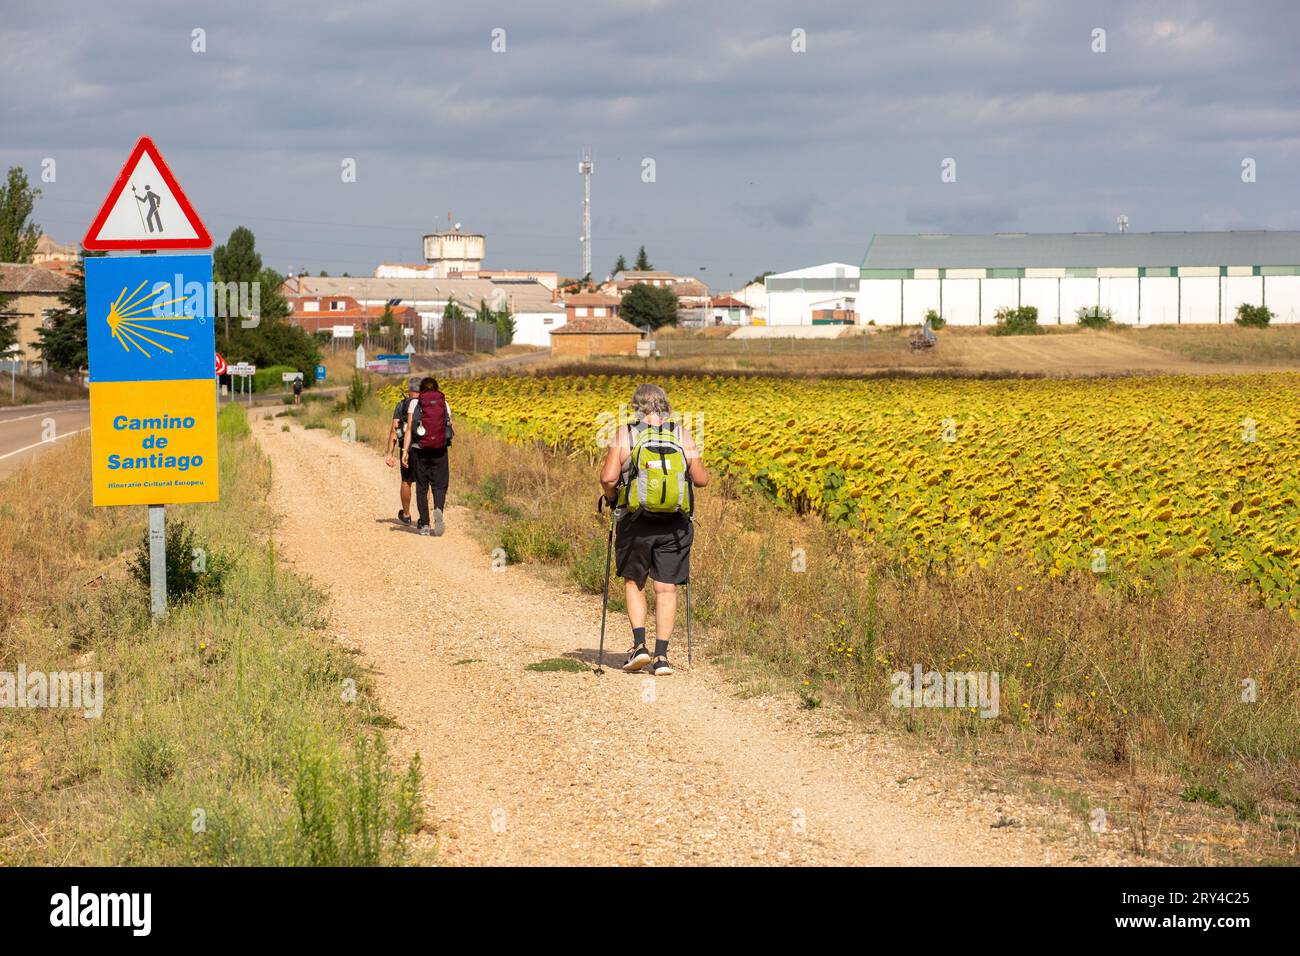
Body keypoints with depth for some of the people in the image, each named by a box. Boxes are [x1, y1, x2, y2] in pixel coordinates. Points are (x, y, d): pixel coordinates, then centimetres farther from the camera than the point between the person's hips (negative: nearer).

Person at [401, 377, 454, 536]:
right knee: (440, 486, 6)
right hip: (440, 451, 0)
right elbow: (449, 427, 9)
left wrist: (405, 451, -9)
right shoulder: (445, 404, 7)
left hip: (419, 450, 0)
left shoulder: (415, 403, 2)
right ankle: (438, 510, -25)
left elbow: (409, 428, -6)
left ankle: (424, 524, 8)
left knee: (421, 487, 10)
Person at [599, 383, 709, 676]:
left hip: (635, 523, -1)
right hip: (675, 526, 1)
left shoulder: (625, 434, -5)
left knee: (633, 582, 17)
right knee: (666, 589, 7)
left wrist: (611, 497, 9)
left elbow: (608, 478, -12)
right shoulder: (682, 435, 0)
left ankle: (639, 644, 3)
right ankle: (661, 656, 4)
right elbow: (702, 479, 2)